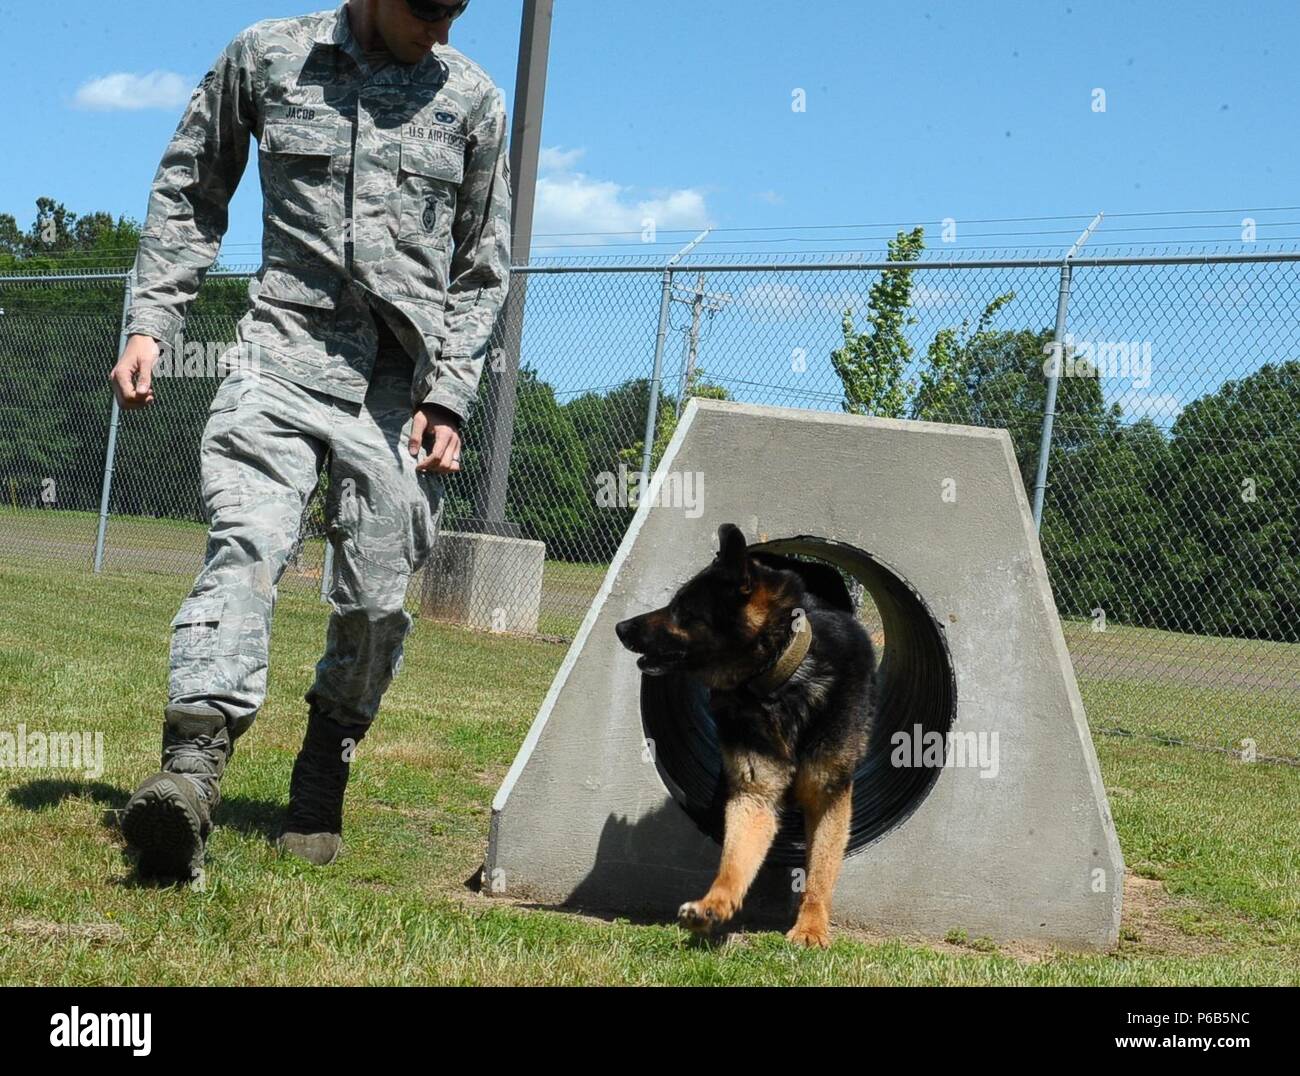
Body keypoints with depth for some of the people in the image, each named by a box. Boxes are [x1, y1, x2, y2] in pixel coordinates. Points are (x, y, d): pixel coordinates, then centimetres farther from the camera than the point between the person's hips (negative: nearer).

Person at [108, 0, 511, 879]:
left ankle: (323, 781, 18)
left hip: (405, 377, 1)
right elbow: (189, 192, 17)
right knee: (247, 543, -22)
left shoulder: (472, 99, 10)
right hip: (286, 349, -1)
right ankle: (194, 762, -36)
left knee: (377, 597, -2)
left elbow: (484, 268, 15)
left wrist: (450, 394, 4)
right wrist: (151, 321, 6)